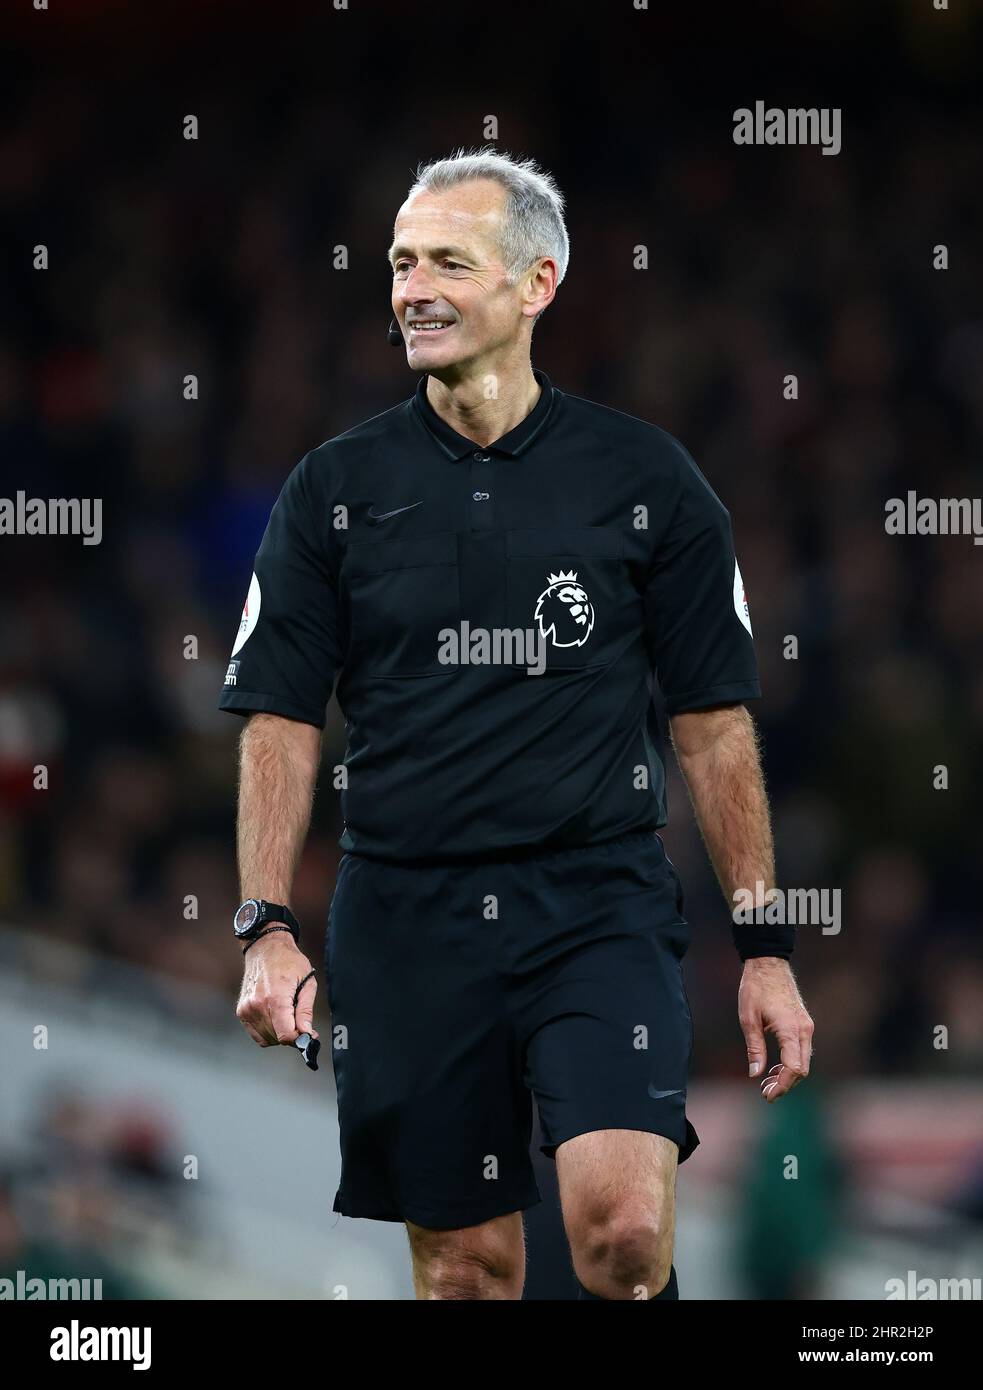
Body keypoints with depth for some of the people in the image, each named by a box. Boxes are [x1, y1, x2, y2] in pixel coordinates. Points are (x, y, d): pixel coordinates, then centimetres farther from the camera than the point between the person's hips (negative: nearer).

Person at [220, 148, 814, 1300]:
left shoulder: (644, 480, 3)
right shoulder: (337, 490, 5)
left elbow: (715, 725, 5)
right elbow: (280, 721, 5)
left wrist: (765, 947, 2)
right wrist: (267, 932, -7)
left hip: (599, 903, -2)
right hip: (406, 922, 2)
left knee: (622, 1227, -22)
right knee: (467, 1262, 6)